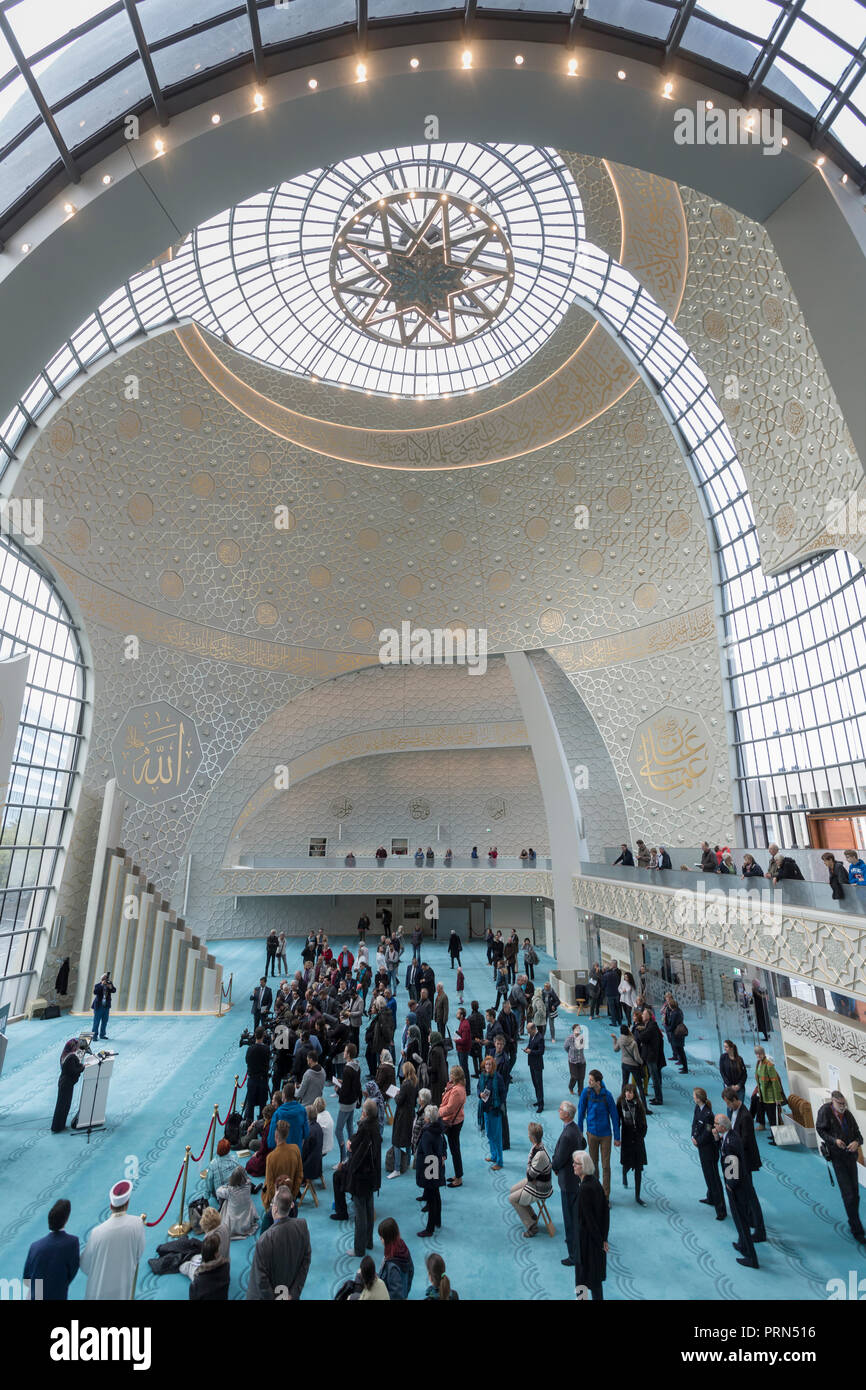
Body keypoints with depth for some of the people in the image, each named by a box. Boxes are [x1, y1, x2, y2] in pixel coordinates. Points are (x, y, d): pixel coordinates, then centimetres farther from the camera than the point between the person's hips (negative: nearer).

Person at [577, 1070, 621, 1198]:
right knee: (593, 1164, 15)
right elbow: (581, 1112, -2)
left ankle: (605, 1195, 20)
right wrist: (579, 1131, 5)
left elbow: (614, 1116, -8)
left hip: (605, 1134, -2)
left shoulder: (607, 1095, -19)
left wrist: (617, 1137, -2)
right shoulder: (586, 1092, -14)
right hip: (591, 1133, 2)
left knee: (606, 1166, 5)